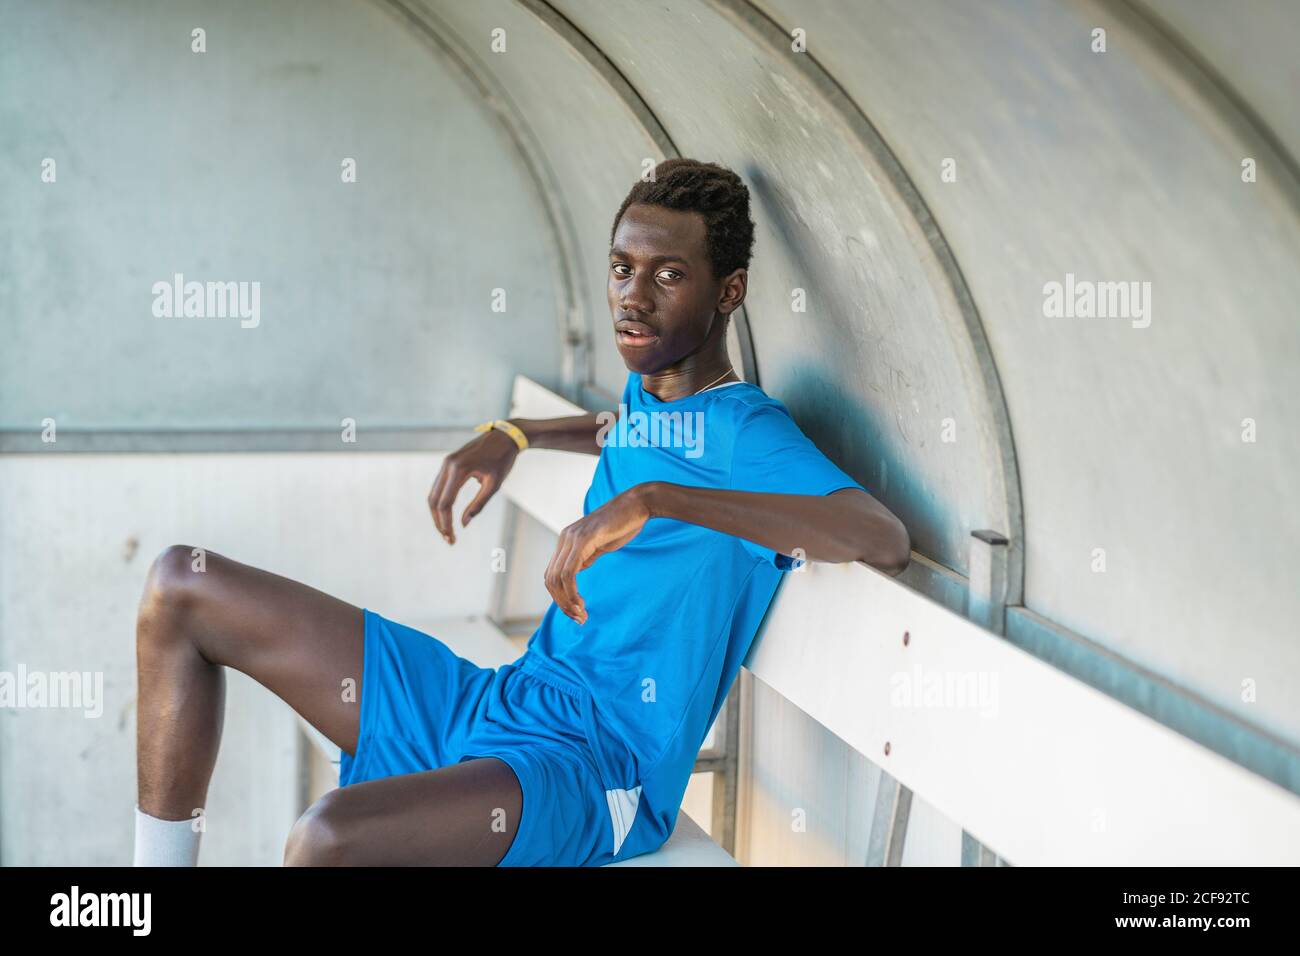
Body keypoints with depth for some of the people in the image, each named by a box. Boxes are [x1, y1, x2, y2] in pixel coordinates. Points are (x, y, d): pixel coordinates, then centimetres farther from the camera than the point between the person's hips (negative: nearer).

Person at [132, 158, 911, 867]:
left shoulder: (747, 431, -11)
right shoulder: (646, 394, 14)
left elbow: (887, 540, -30)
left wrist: (657, 498, -35)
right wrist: (514, 435, 21)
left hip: (599, 762, -9)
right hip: (494, 699, 9)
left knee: (330, 837, -40)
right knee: (183, 589, 7)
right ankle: (163, 859, 8)